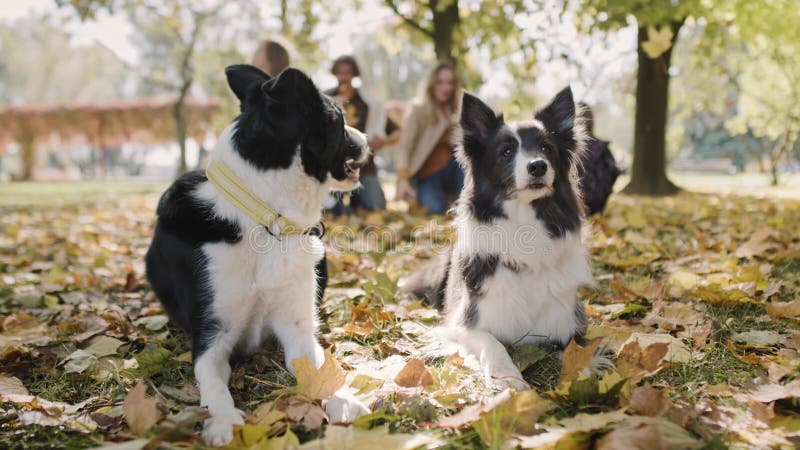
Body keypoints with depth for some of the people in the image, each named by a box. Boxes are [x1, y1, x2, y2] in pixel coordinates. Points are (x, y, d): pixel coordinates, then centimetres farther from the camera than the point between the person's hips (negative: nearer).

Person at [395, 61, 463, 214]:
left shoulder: (458, 108, 7)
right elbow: (404, 146, -16)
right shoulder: (417, 108, -7)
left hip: (452, 170, 5)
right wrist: (403, 180, -29)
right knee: (435, 209, -33)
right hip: (428, 172, -5)